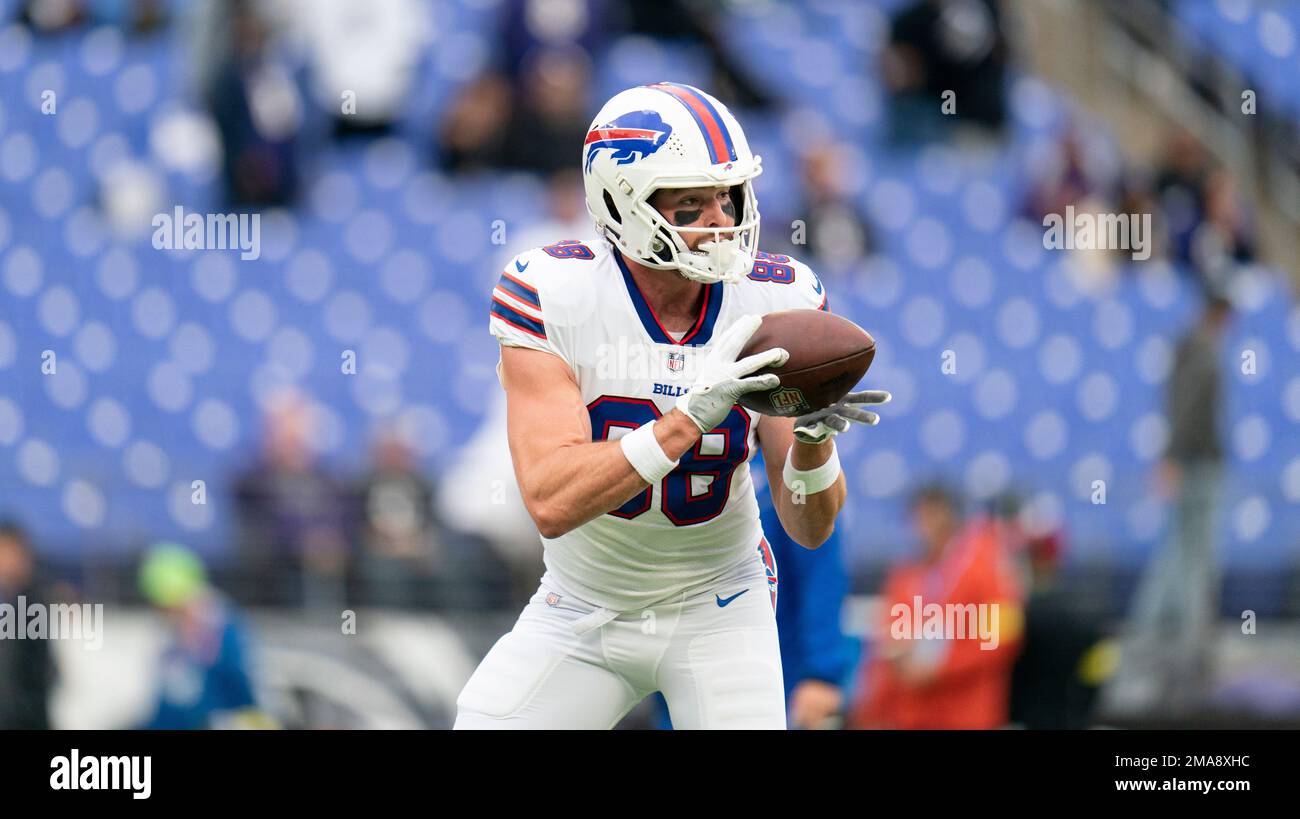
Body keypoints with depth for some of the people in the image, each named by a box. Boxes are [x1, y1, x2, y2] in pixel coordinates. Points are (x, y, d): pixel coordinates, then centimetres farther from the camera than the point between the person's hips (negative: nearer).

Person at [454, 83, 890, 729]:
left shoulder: (778, 303, -14)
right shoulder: (552, 295, -21)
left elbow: (809, 528, -12)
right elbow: (550, 503, -31)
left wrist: (813, 439, -34)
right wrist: (690, 415, -41)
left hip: (716, 605, 0)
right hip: (583, 611, 0)